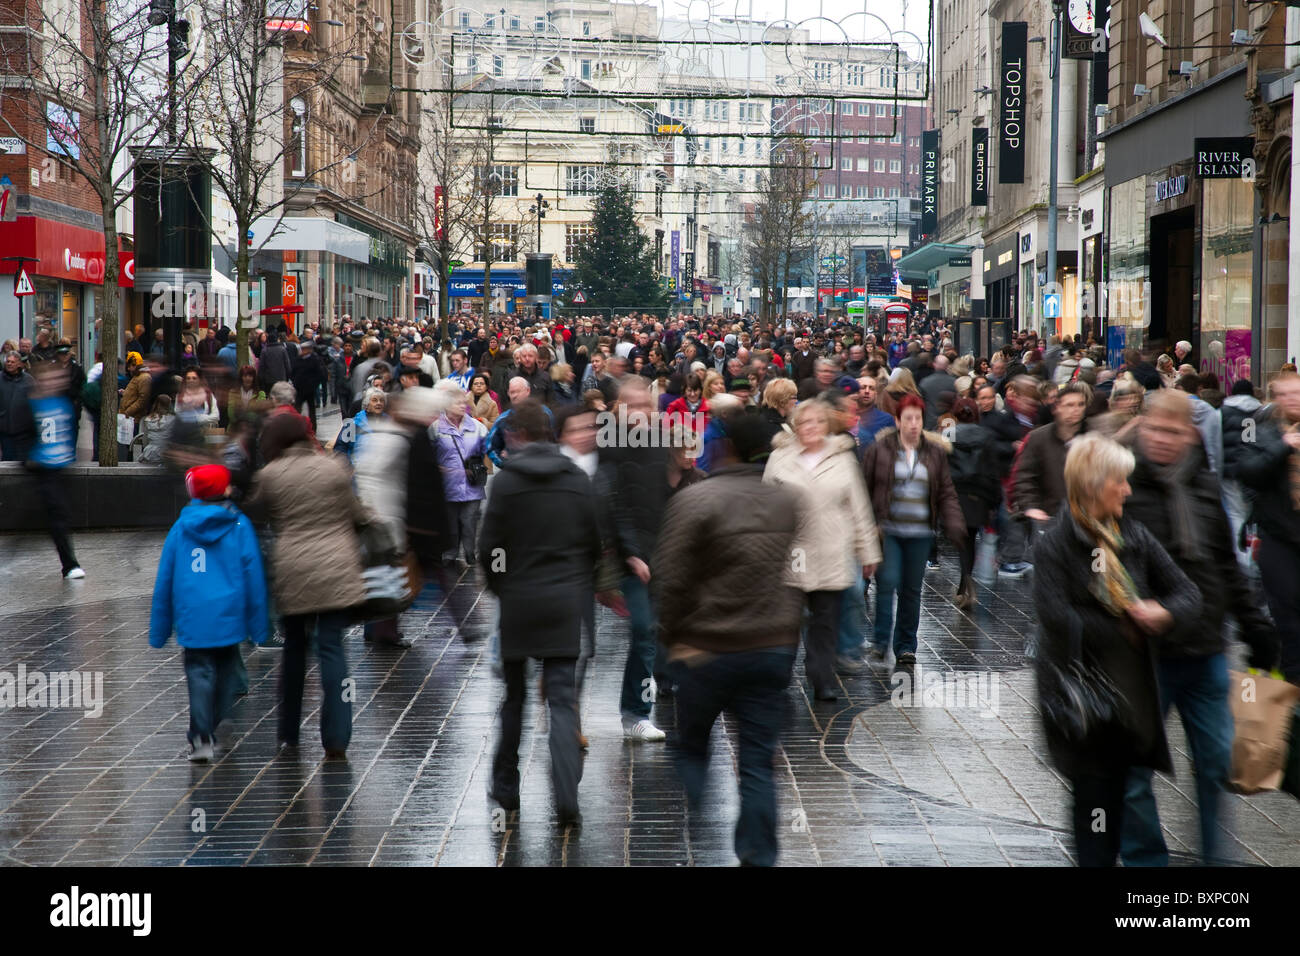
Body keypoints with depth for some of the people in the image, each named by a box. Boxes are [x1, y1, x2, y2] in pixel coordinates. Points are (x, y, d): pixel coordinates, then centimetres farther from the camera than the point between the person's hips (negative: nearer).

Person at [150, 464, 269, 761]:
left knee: (199, 673, 3)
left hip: (192, 618, 1)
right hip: (229, 617, -1)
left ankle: (201, 737, -8)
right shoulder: (240, 525, -2)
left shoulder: (180, 527, 4)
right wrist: (259, 627, 4)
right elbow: (253, 575, -2)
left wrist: (158, 631, 14)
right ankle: (220, 733, 18)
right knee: (226, 671, 14)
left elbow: (164, 579, 7)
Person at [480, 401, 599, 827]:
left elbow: (489, 548, -6)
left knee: (513, 697, 14)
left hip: (519, 600, -2)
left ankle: (505, 788, 23)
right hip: (566, 600, 2)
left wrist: (499, 588, 12)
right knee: (562, 699, -1)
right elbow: (595, 544, 6)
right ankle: (566, 799, -14)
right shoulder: (578, 479, 4)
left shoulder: (506, 481, -6)